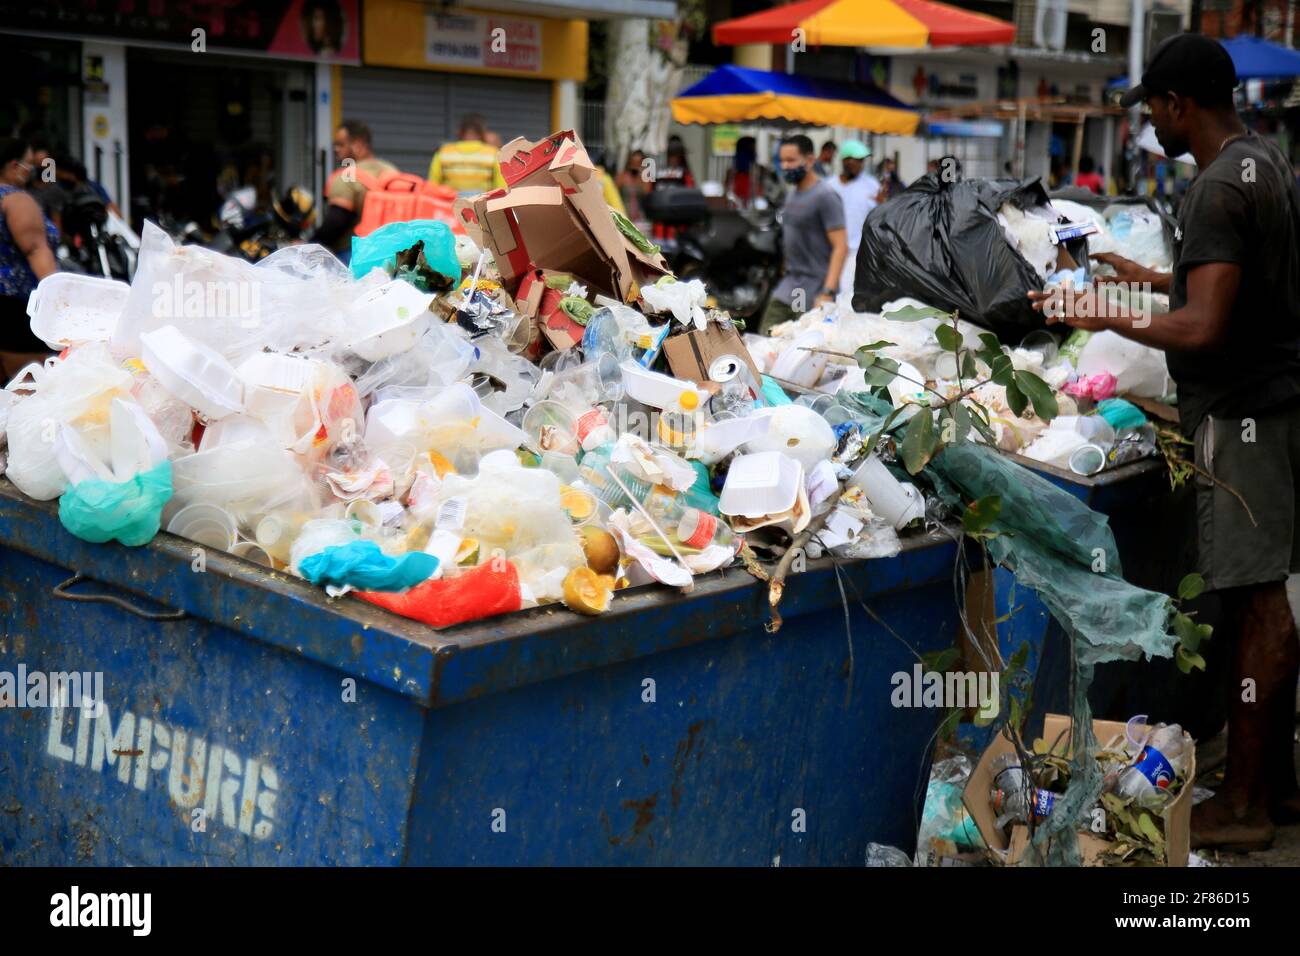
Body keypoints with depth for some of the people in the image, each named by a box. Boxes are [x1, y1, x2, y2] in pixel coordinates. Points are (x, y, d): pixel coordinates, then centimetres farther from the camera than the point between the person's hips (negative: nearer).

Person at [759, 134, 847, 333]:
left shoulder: (825, 196, -12)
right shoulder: (793, 194, 15)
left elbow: (841, 247, -17)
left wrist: (828, 292, -24)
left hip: (815, 291, -8)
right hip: (788, 286, 9)